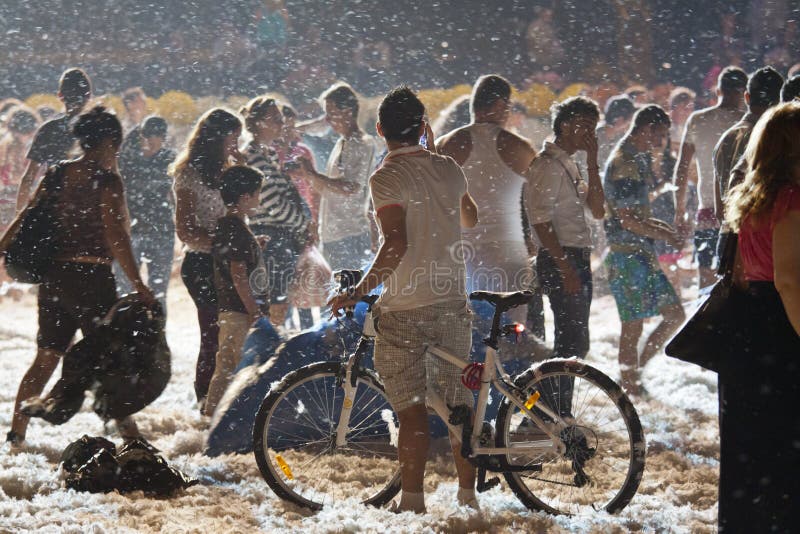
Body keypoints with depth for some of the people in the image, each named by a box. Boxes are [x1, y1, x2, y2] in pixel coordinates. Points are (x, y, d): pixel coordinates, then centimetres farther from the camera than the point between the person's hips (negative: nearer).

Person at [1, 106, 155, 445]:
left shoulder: (57, 174, 5)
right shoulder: (106, 180, -12)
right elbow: (115, 236, -18)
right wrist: (137, 284, -17)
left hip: (54, 276, 6)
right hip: (92, 275, -6)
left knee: (46, 358, 14)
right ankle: (127, 428, 5)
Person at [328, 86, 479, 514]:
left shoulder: (386, 178, -13)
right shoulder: (449, 169, 6)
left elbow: (395, 246, -23)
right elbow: (470, 218, 26)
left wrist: (358, 292, -19)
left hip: (405, 308, -5)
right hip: (451, 301, 5)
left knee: (411, 410, -1)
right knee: (458, 402, 11)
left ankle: (412, 502, 1)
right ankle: (468, 494, 16)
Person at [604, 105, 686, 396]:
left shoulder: (636, 159, 16)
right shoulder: (624, 164, -17)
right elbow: (627, 220, -20)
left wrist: (655, 225, 13)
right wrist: (663, 234, -8)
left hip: (643, 254, 10)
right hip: (627, 255, -10)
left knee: (675, 314, 11)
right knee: (633, 327, -3)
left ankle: (636, 369, 18)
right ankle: (632, 388, 4)